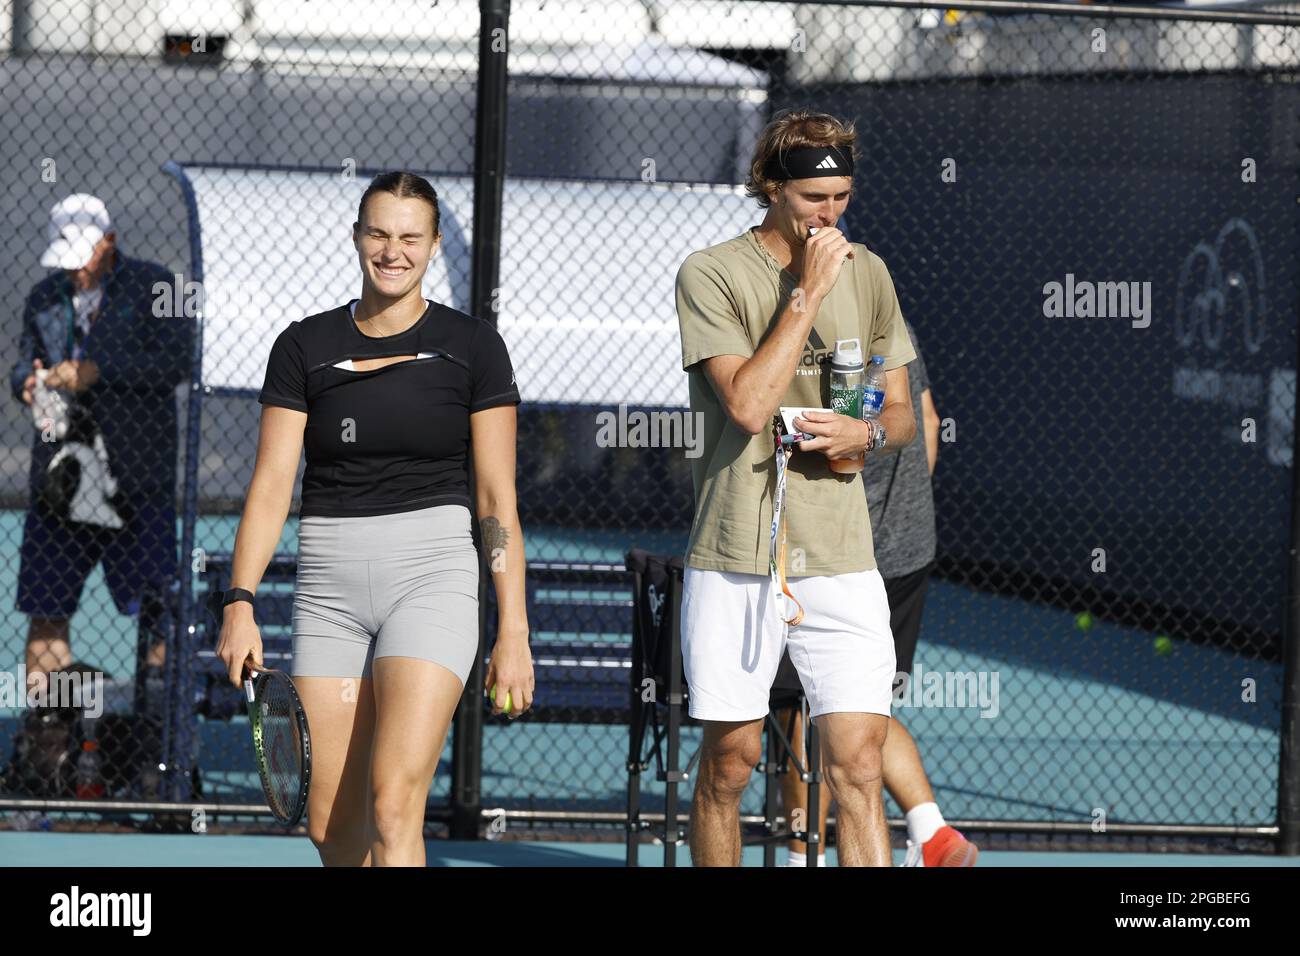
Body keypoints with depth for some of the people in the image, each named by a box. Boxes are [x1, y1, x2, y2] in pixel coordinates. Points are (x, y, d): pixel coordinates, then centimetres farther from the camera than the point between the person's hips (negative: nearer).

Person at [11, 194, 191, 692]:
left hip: (136, 474, -4)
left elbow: (175, 361, -12)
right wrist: (28, 383, -5)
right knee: (46, 607, 3)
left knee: (152, 601, -4)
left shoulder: (153, 287, -1)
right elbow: (23, 366, 20)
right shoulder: (44, 297, 14)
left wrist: (96, 371, -20)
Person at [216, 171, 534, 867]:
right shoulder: (305, 347, 7)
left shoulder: (471, 346, 2)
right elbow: (272, 483, 3)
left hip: (431, 574, -3)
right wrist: (241, 600, -9)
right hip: (329, 585, 3)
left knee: (393, 807, -18)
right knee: (330, 825, 3)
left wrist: (513, 633, -3)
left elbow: (497, 497, 2)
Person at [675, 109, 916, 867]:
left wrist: (867, 435, -5)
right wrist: (807, 293, -14)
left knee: (858, 763, -7)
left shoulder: (868, 273, 11)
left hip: (841, 556, 3)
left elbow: (903, 414, 18)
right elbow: (749, 405, -16)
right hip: (737, 555, -2)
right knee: (730, 761, 6)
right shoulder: (712, 275, -3)